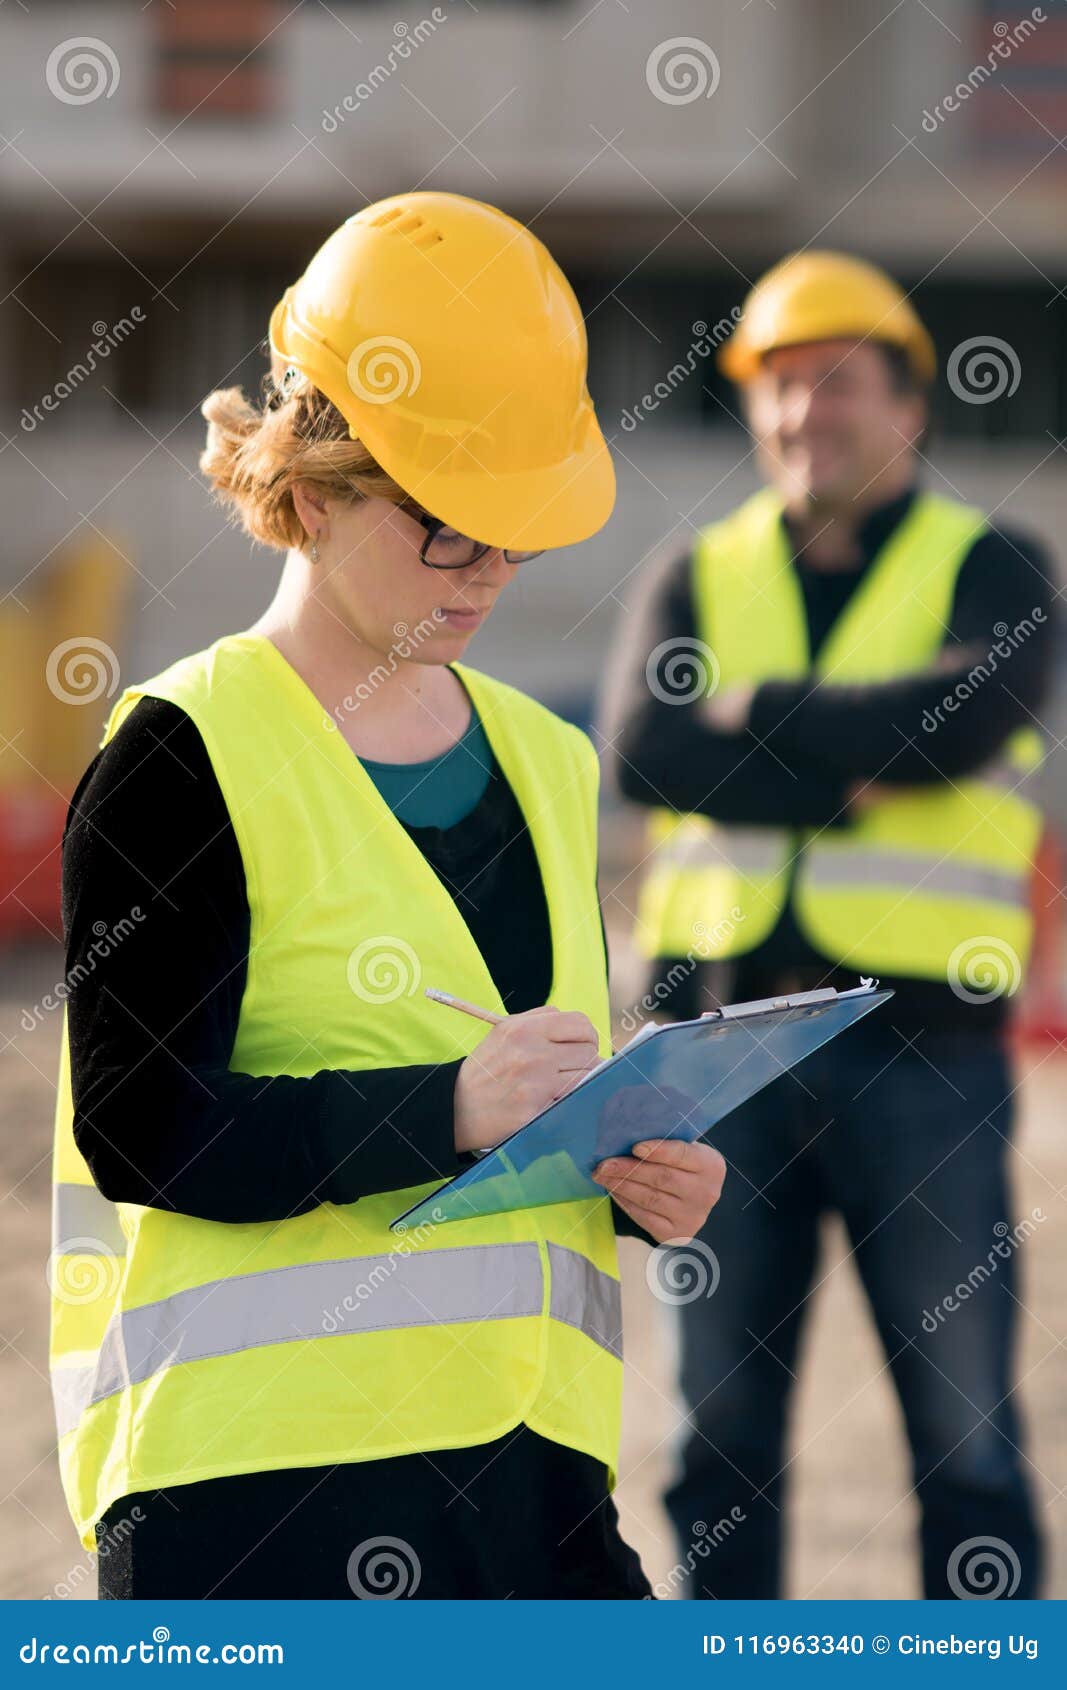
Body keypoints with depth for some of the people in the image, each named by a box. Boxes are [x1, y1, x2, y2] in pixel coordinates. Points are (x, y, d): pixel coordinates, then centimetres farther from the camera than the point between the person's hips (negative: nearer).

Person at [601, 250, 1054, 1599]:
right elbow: (646, 744, -7)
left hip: (922, 1045, -3)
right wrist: (853, 775, -13)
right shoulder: (700, 576, 13)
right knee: (722, 1427, 8)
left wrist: (759, 710, -7)